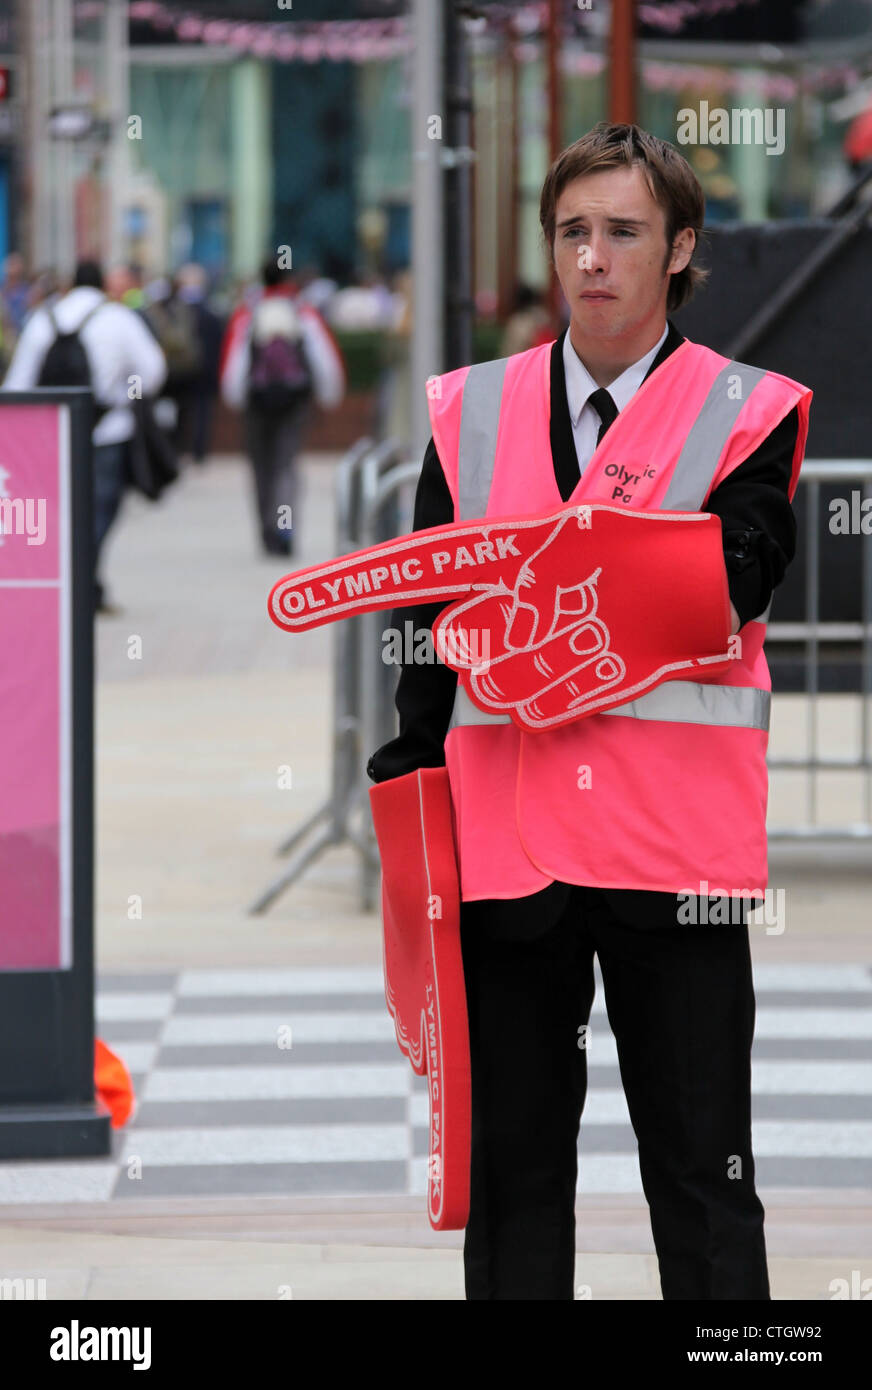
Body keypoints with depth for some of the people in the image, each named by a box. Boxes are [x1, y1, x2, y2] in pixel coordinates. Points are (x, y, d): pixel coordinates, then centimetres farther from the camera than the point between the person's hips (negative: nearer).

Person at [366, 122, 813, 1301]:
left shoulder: (748, 418, 1)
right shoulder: (470, 414, 11)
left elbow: (718, 602, -14)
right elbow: (426, 619, 11)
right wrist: (414, 792, 2)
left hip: (674, 843, -3)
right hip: (506, 840, 3)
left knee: (701, 1173, 1)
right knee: (511, 1157, 9)